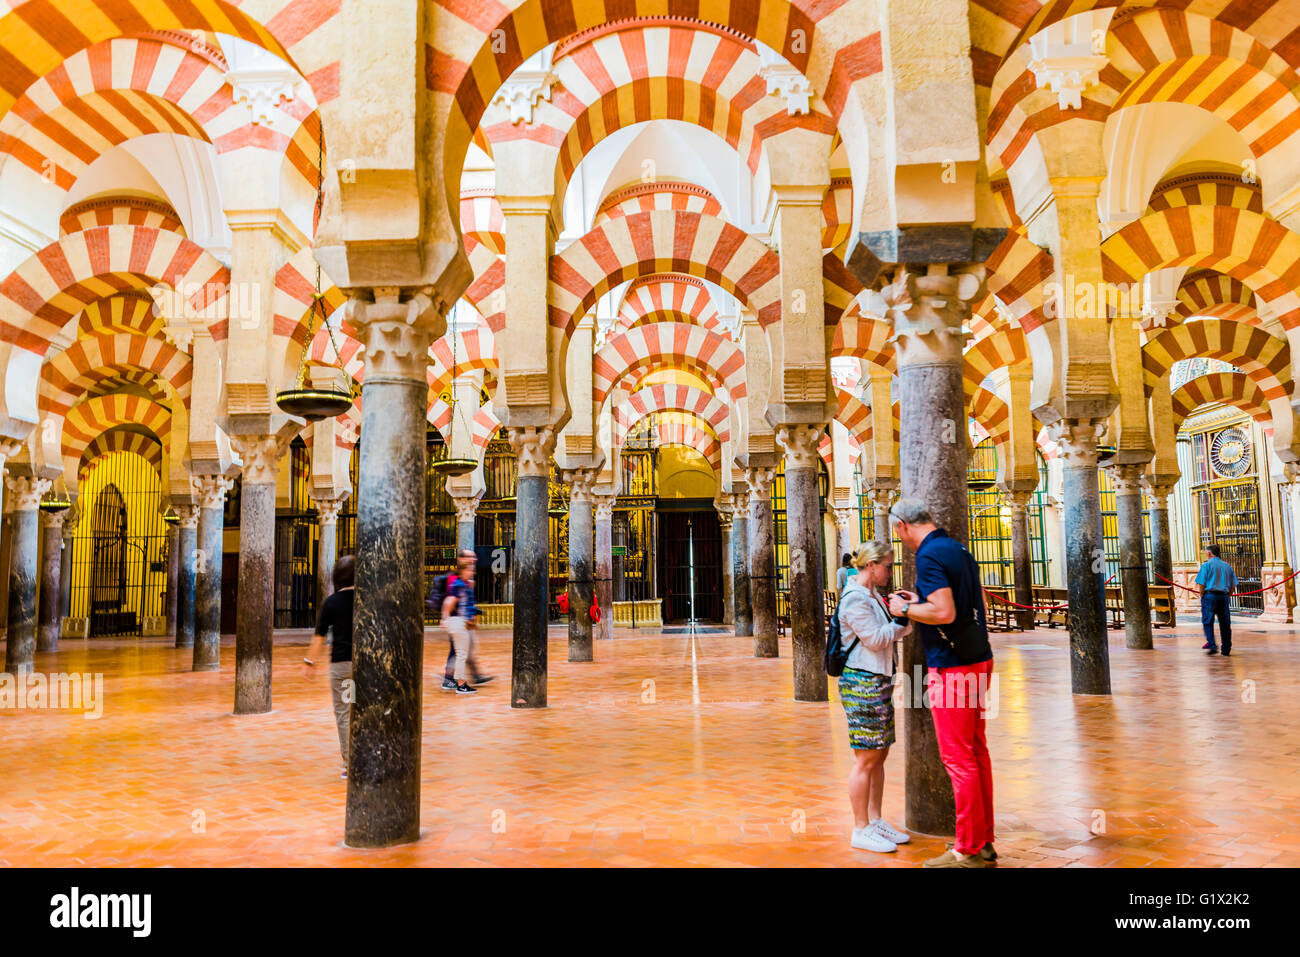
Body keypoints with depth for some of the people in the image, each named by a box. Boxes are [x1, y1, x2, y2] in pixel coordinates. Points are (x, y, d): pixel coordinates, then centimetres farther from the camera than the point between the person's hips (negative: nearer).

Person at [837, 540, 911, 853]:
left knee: (880, 754, 13)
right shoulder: (854, 598, -15)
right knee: (866, 759, -4)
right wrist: (904, 620, -9)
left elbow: (885, 634, 20)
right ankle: (861, 830, 5)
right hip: (862, 683, -10)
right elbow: (875, 639, -17)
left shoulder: (872, 596, 16)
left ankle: (876, 821, 22)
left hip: (879, 681, 10)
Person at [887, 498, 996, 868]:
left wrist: (905, 609, -9)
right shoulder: (958, 548, 12)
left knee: (958, 758, -2)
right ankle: (983, 841, 24)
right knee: (977, 752, 15)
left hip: (951, 668, -10)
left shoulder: (929, 556, -16)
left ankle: (969, 851, 6)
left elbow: (945, 613, -25)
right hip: (977, 661, 10)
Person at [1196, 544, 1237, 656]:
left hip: (1210, 595, -4)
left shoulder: (1206, 565, -3)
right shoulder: (1227, 566, 12)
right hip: (1224, 597, 4)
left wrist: (1202, 597, 3)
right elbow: (1233, 585, 9)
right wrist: (1226, 595, 16)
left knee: (1208, 622, 2)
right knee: (1225, 623, 8)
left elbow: (1202, 584, -8)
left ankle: (1212, 646, -10)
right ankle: (1226, 650, 11)